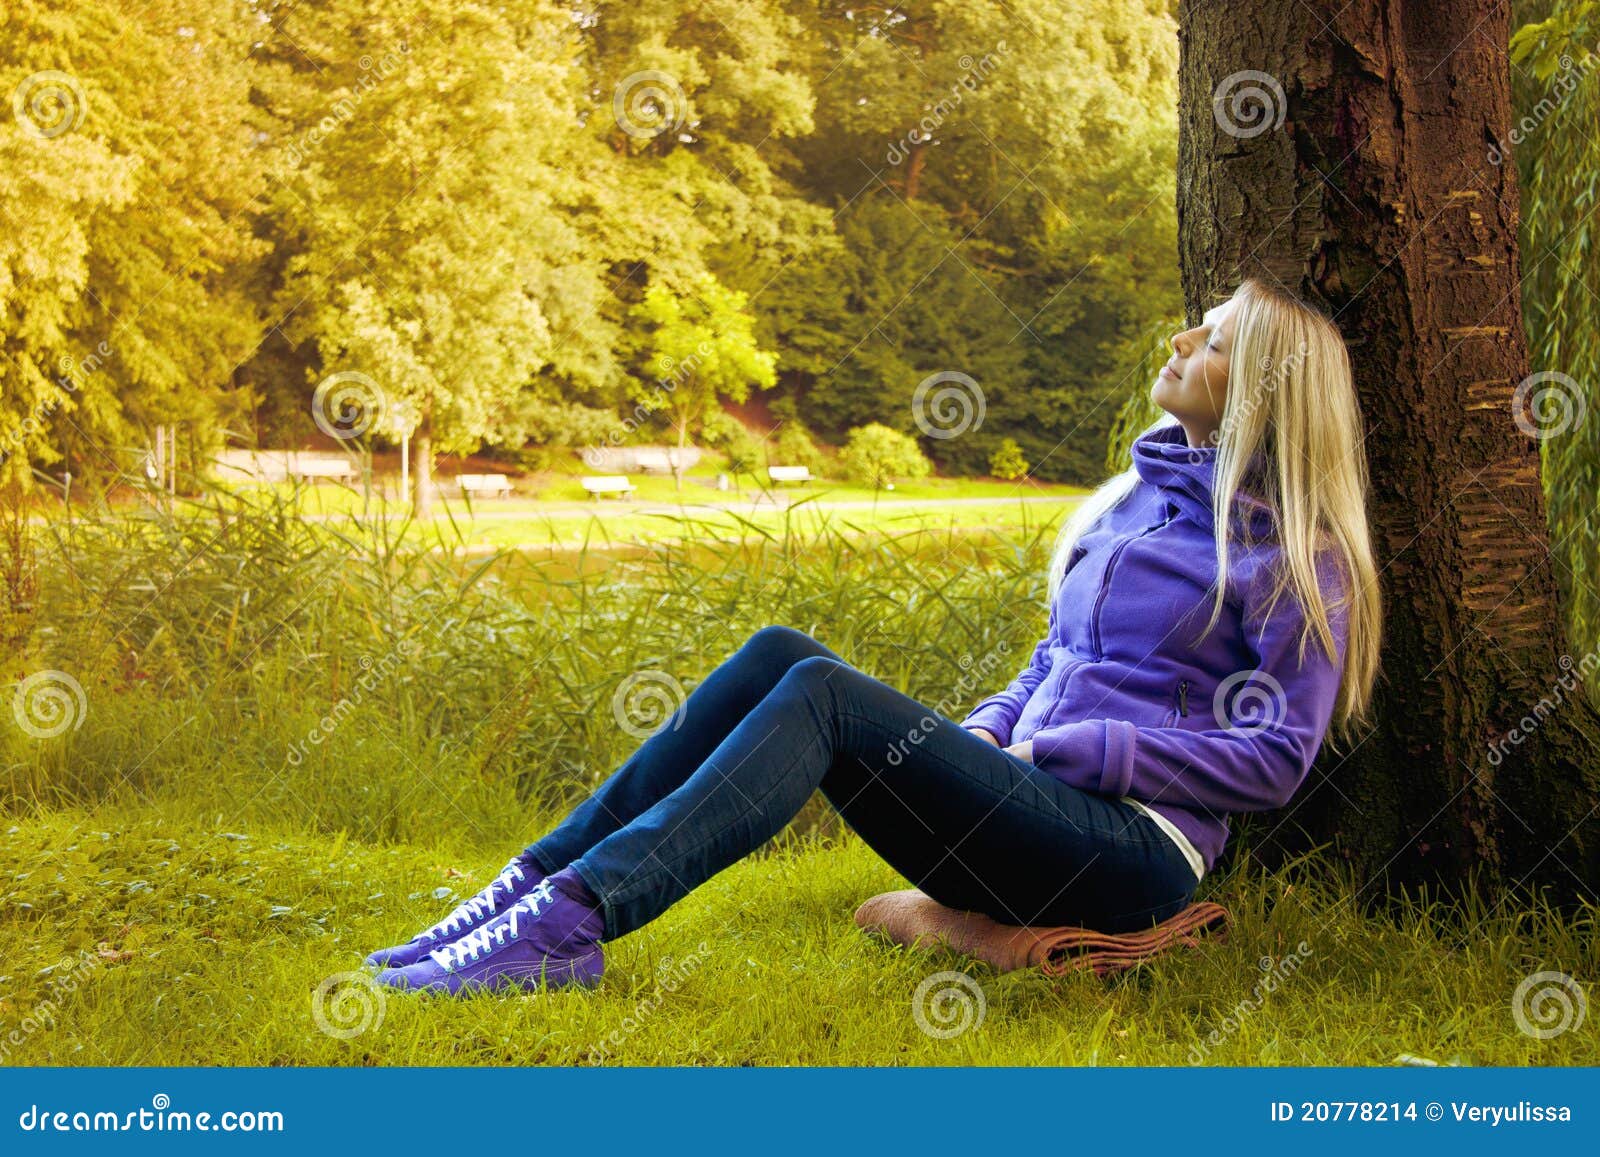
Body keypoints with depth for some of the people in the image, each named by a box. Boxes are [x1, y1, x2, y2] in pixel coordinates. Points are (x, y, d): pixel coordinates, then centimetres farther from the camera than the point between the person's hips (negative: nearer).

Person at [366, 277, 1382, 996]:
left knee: (823, 693, -26)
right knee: (780, 655, -13)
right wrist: (985, 731, 5)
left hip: (1131, 850, -7)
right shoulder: (1140, 497, 20)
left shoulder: (1297, 553, -3)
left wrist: (1082, 747, -12)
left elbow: (1279, 758, -9)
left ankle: (573, 918, -36)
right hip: (1036, 809, 7)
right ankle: (540, 881, -18)